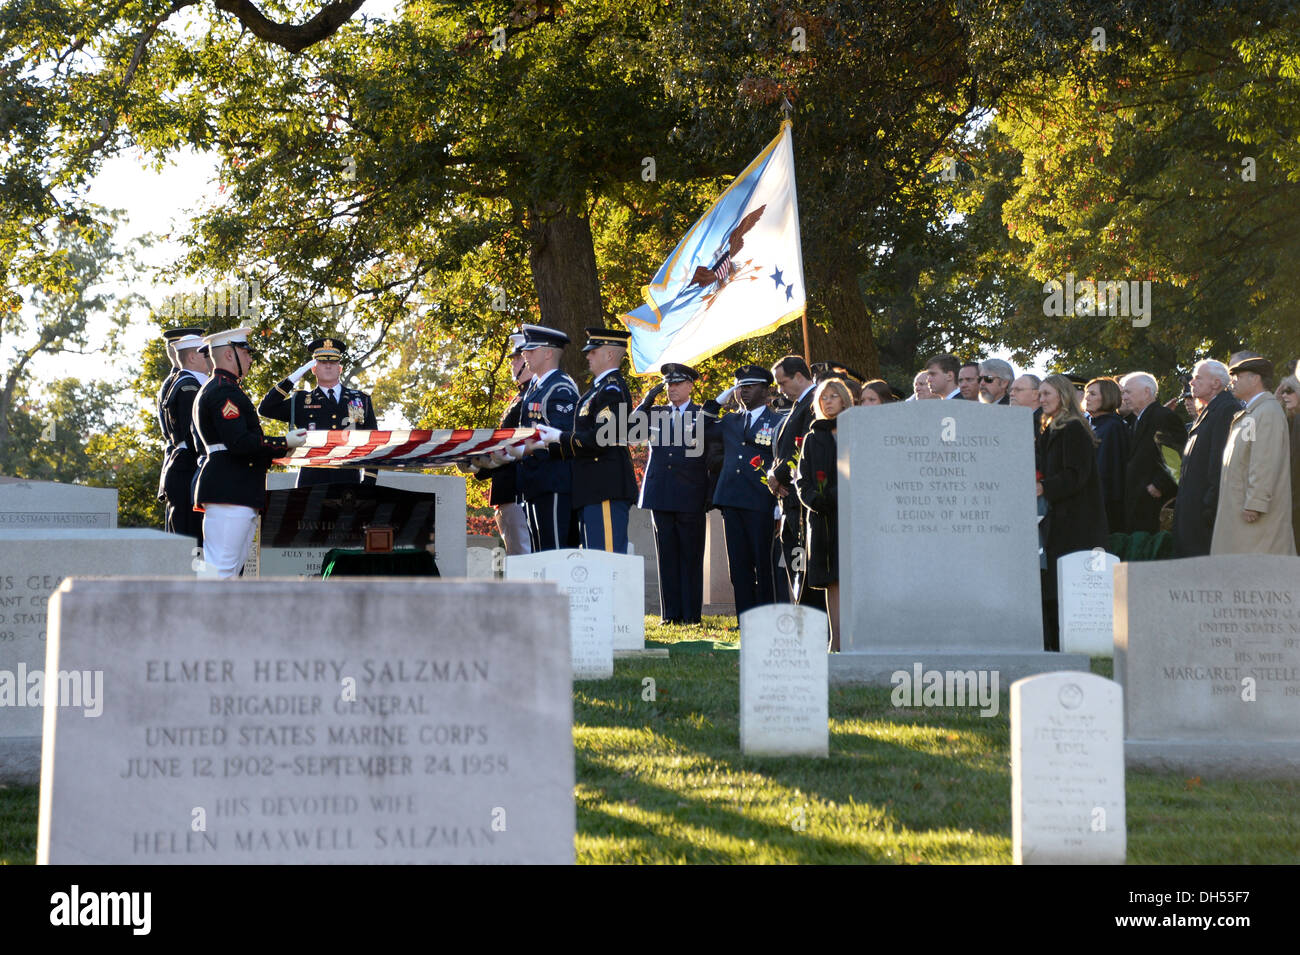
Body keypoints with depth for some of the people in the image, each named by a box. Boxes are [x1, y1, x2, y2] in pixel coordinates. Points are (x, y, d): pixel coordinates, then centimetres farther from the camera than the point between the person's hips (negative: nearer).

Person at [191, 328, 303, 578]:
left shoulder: (211, 389, 25)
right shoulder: (225, 391, -11)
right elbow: (239, 443, -20)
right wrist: (284, 443, -15)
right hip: (229, 490, -11)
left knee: (232, 568, 9)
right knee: (221, 568, -14)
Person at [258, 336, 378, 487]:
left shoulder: (361, 400, 17)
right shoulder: (300, 401, 14)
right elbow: (265, 409, 2)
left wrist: (368, 482, 5)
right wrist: (292, 380, -1)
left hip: (349, 481, 1)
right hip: (312, 483, -1)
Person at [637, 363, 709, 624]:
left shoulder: (703, 415, 5)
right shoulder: (655, 413, 15)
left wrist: (712, 494, -3)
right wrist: (647, 401, -4)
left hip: (691, 496, -3)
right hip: (660, 494, 3)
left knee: (691, 556, -1)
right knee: (667, 555, 4)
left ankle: (691, 613, 3)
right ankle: (670, 613, 7)